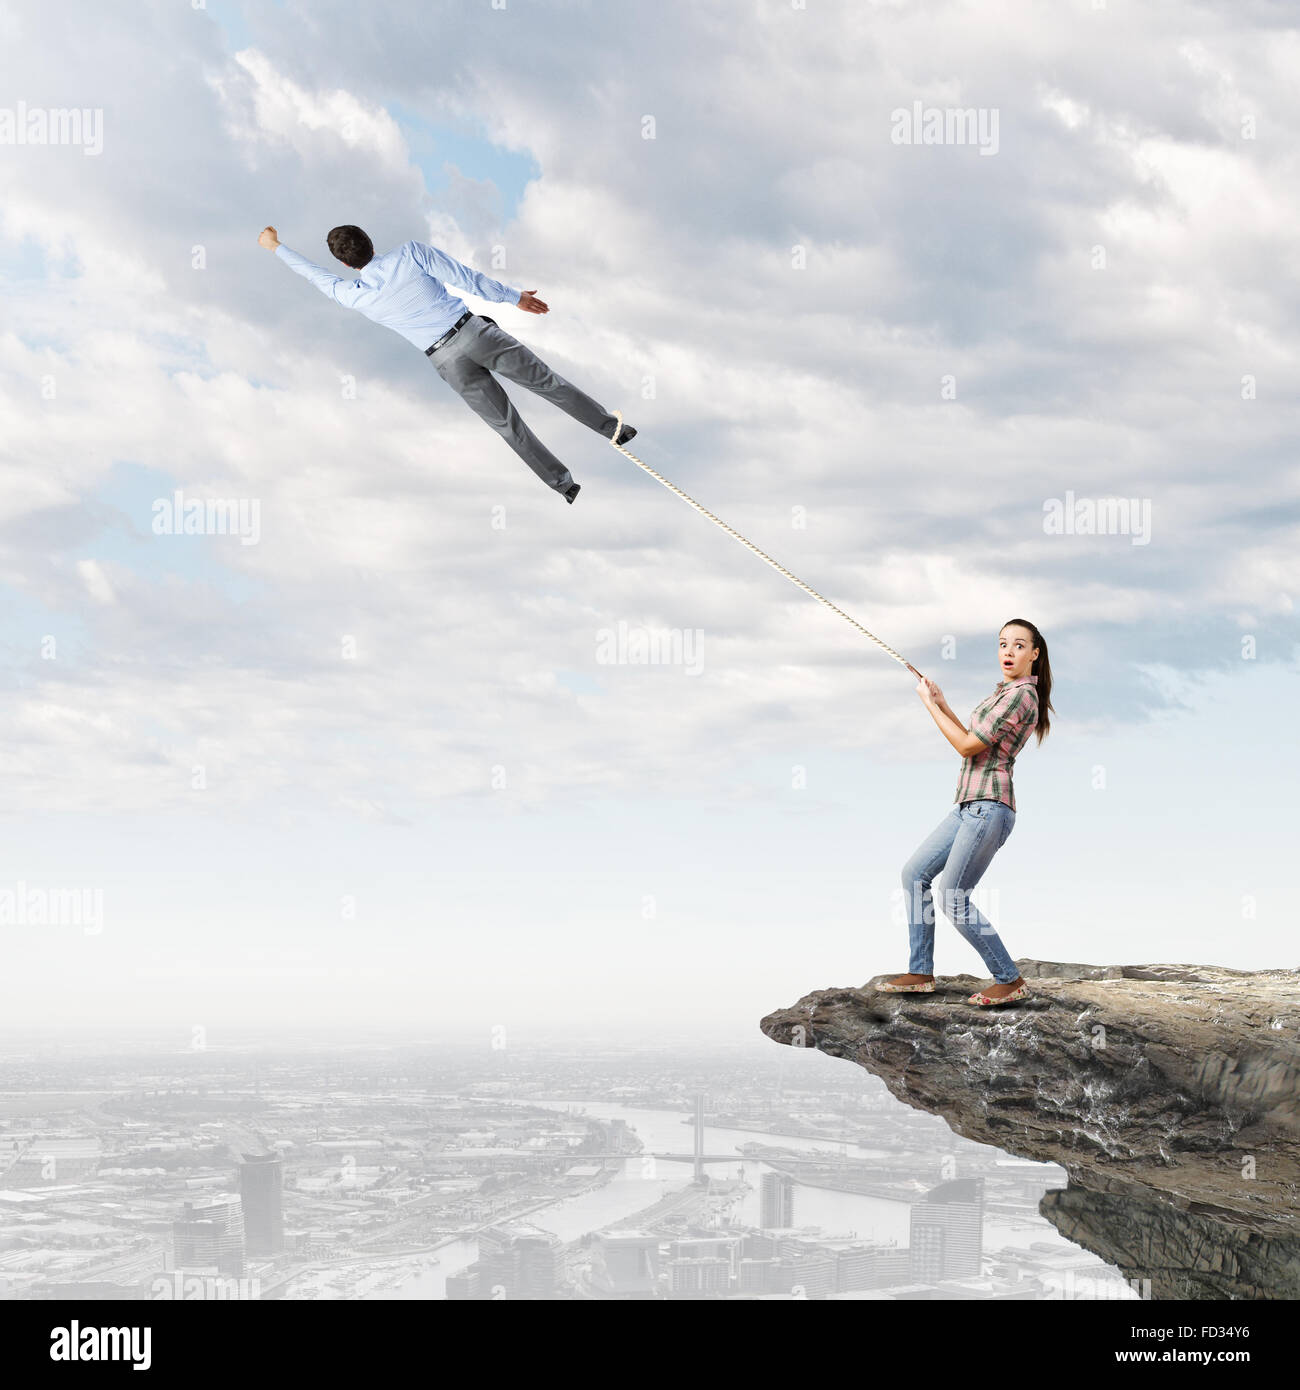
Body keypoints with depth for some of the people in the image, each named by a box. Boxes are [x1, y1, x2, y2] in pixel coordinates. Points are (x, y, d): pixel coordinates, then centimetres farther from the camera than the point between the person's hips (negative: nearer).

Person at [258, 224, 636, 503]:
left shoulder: (352, 295, -4)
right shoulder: (410, 253, -9)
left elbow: (315, 273, 14)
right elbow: (464, 277, -8)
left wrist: (275, 247, 30)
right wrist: (514, 297, 2)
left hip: (448, 363, 0)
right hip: (474, 331, 0)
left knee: (507, 425, 14)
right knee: (545, 381, 15)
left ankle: (563, 483, 23)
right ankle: (612, 428, 23)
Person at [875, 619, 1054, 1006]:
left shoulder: (1021, 695, -13)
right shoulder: (1004, 692, 18)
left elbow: (969, 746, -14)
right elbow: (973, 742, 23)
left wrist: (929, 704, -6)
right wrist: (942, 704, 16)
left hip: (989, 806, -10)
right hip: (968, 805, 10)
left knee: (954, 900, -10)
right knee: (915, 873, 11)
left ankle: (1010, 981, 1)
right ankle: (920, 973, 14)